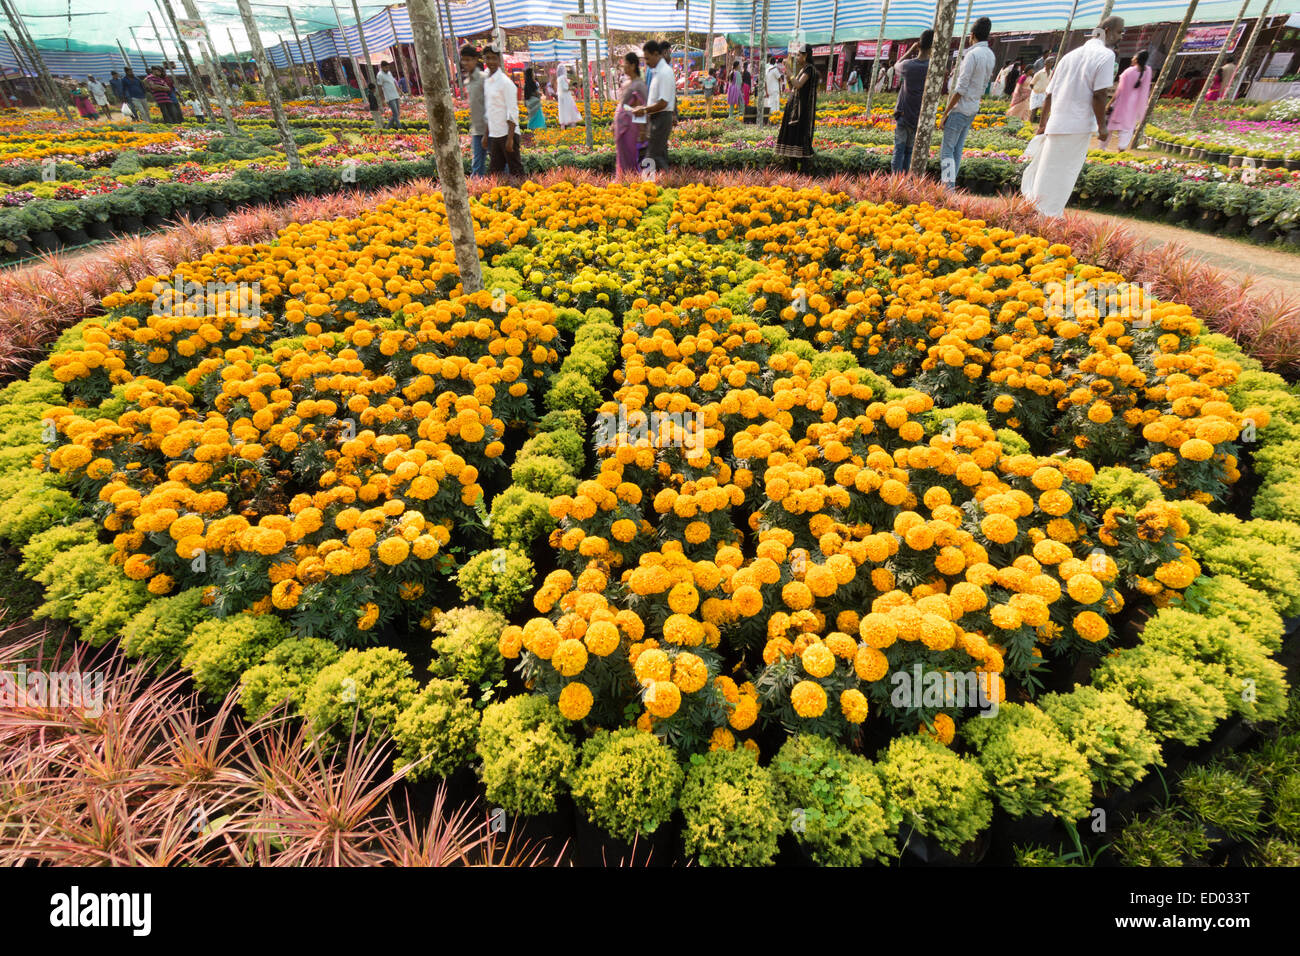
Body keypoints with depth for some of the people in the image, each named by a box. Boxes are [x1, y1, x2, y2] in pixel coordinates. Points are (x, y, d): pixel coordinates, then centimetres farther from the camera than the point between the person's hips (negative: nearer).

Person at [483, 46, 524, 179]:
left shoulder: (505, 82, -8)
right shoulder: (486, 82, 13)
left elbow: (512, 112, -13)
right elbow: (488, 112, 18)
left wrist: (510, 138, -19)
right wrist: (486, 135, 15)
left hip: (507, 133, -7)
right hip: (493, 135, 7)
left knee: (515, 170, -3)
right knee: (495, 171, 9)